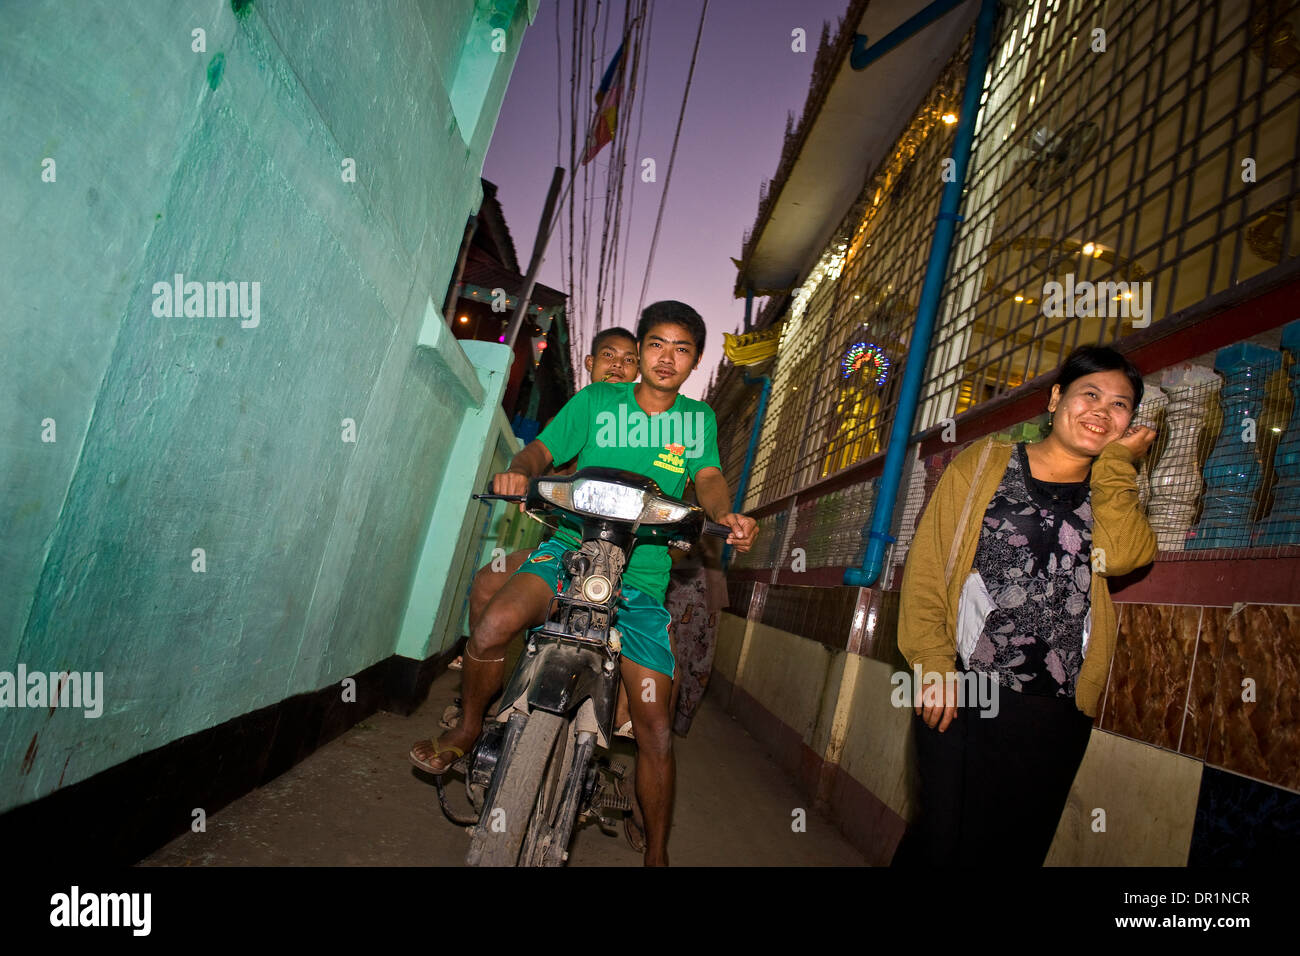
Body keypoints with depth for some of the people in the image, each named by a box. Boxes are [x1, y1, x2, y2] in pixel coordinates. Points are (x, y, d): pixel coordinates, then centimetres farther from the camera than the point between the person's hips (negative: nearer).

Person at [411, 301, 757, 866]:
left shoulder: (698, 419, 13)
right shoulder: (597, 401, 9)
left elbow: (708, 477, 0)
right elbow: (543, 448, 3)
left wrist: (727, 514, -24)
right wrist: (520, 471, -21)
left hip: (642, 577, 1)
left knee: (654, 727, -1)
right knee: (494, 624, -30)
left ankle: (656, 854, 22)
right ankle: (469, 729, 2)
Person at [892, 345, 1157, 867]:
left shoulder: (1117, 493, 13)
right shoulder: (983, 463, 4)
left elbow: (1123, 556, -11)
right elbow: (926, 564, -3)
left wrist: (1115, 462, -4)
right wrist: (934, 664, -11)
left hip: (1056, 712, 3)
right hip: (960, 694, -3)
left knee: (1013, 845, 12)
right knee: (943, 836, 0)